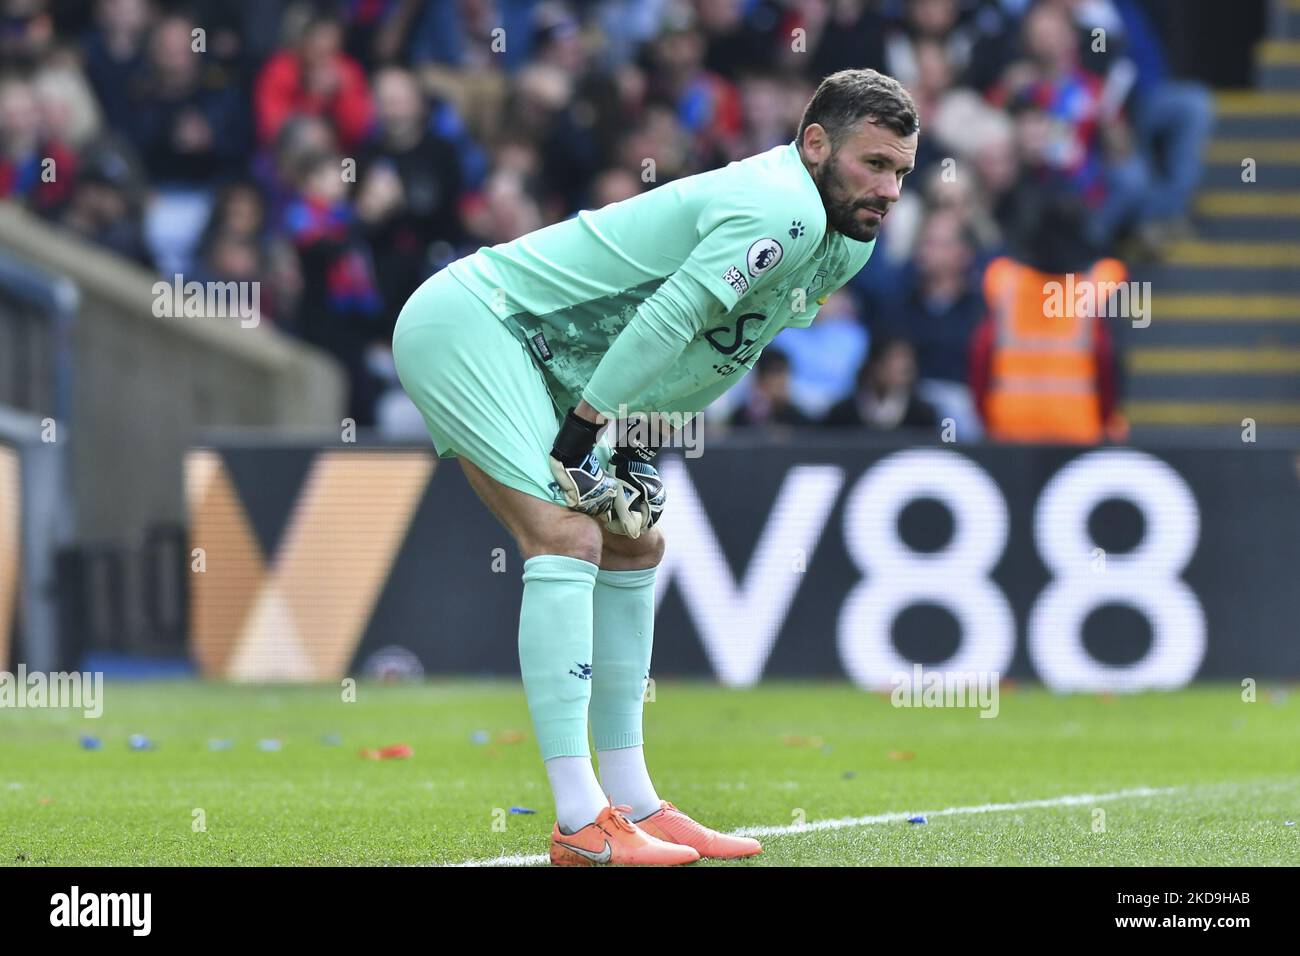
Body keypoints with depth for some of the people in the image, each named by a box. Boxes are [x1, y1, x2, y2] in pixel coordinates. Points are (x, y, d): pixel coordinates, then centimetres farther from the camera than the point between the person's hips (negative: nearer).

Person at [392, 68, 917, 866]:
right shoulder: (782, 213, -23)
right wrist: (586, 428, -22)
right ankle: (581, 827, -25)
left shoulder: (844, 245, 10)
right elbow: (666, 320, -26)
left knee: (635, 546, 12)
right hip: (465, 321, -11)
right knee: (568, 534, -21)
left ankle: (632, 804, 17)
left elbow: (705, 347, 16)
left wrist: (634, 438, 6)